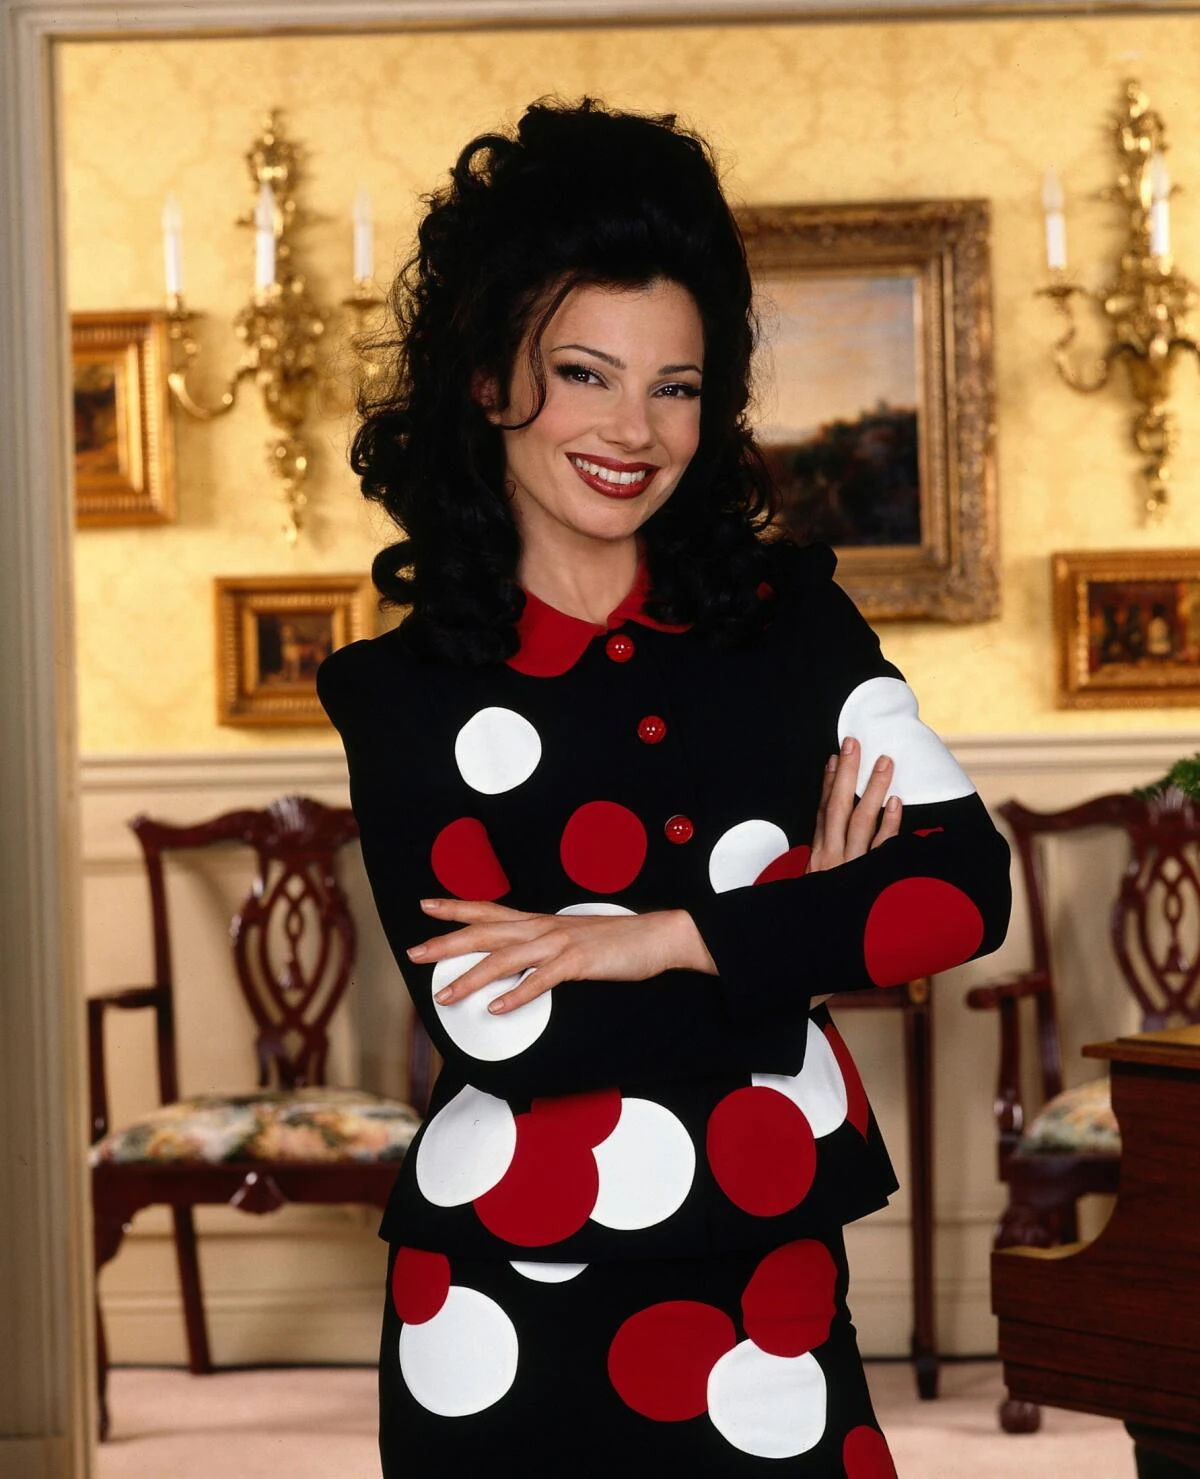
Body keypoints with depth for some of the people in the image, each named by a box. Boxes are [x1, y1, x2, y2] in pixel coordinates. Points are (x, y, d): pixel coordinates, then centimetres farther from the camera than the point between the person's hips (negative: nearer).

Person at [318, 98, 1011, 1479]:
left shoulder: (788, 618, 5)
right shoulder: (404, 688, -3)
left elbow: (970, 884, -7)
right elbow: (491, 1021, -15)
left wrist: (666, 939, -16)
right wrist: (811, 918, -10)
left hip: (770, 1311, 2)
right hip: (508, 1335, -2)